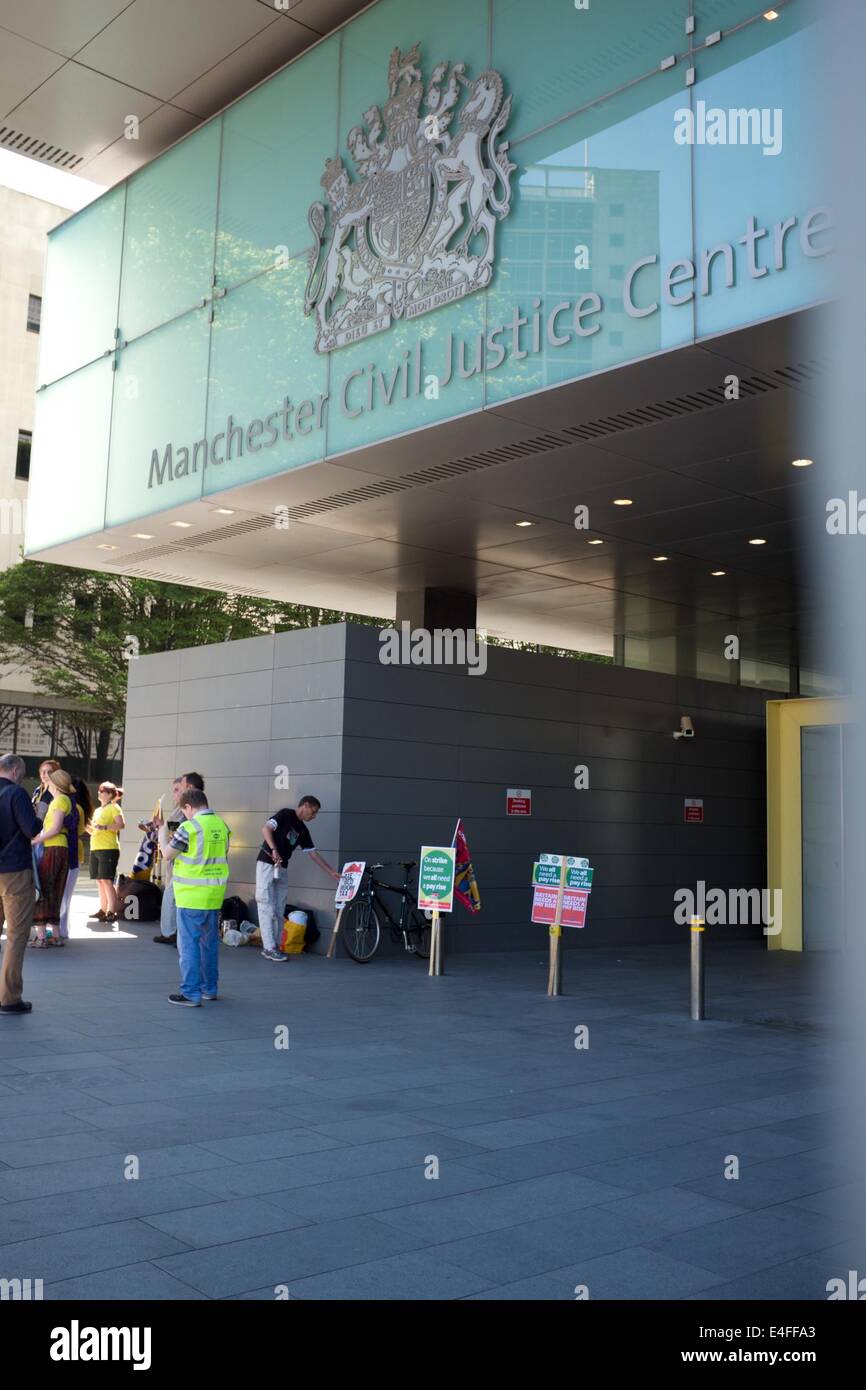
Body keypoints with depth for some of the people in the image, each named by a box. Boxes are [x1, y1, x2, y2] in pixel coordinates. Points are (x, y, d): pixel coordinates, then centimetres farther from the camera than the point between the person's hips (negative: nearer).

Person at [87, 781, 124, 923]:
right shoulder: (97, 810, 20)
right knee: (100, 881, 10)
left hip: (108, 849, -8)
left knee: (106, 880, -11)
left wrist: (103, 827, -23)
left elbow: (121, 825, -17)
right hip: (95, 849, 8)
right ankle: (103, 910, 16)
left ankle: (112, 912, -11)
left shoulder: (113, 808, -3)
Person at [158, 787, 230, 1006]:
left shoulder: (189, 828, -15)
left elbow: (167, 854, -5)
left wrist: (163, 834, 13)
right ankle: (210, 988, 26)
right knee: (210, 942, 17)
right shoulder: (222, 825, 4)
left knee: (189, 943, 0)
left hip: (192, 896, -7)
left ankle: (191, 993, 0)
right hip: (215, 894, 7)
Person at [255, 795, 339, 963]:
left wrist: (331, 872, 15)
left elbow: (313, 854, 18)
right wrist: (274, 850, -25)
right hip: (266, 865, -8)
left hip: (282, 869, 8)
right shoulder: (286, 814, -4)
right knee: (267, 908, -7)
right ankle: (269, 948, -9)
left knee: (279, 910, 6)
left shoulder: (303, 830, 15)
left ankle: (273, 946, 12)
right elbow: (266, 829, -16)